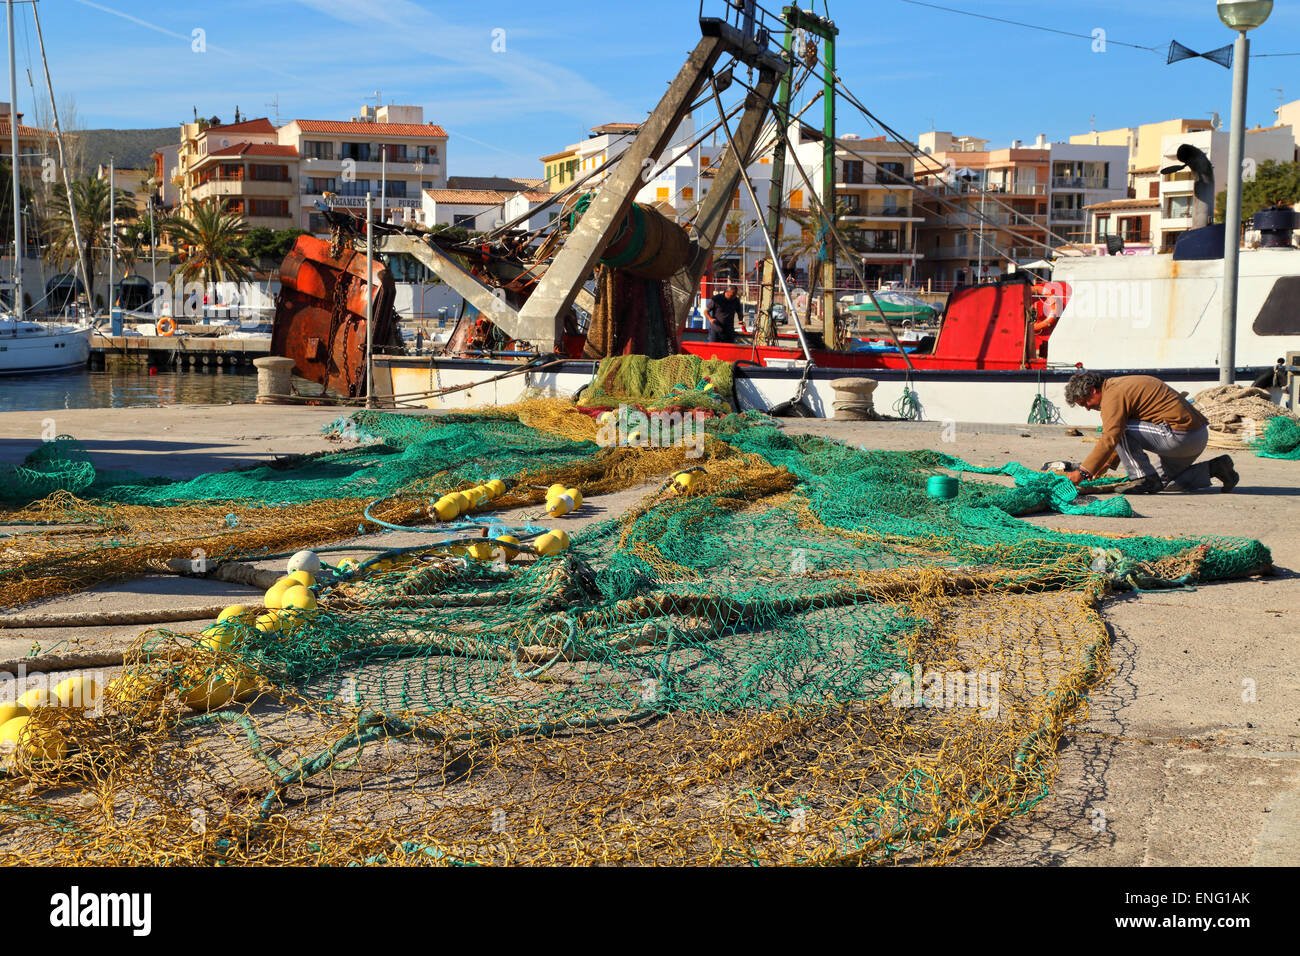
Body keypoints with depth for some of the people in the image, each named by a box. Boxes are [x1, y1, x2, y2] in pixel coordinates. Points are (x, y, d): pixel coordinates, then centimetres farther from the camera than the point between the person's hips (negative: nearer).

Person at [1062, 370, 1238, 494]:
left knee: (1120, 429, -13)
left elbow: (1110, 439, -21)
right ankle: (1215, 468, 17)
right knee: (1164, 479, 26)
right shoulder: (1121, 385, 20)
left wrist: (1082, 472, -19)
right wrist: (1106, 464, 25)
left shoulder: (1113, 395, -12)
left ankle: (1144, 479, -9)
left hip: (1180, 434, -11)